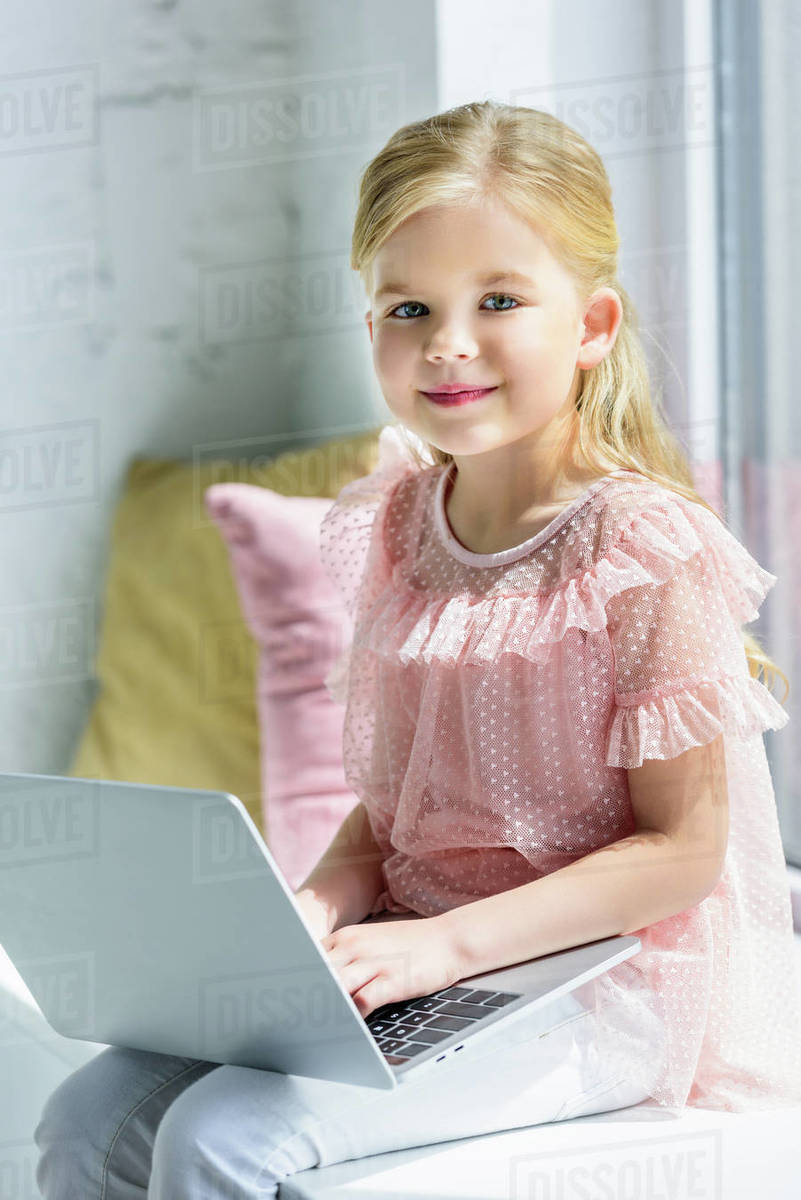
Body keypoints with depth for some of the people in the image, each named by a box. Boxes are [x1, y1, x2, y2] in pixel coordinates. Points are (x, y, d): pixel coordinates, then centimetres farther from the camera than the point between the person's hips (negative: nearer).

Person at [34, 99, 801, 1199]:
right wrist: (322, 908, -7)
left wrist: (449, 942, -21)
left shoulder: (645, 549, -13)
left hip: (600, 981, -7)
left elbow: (684, 846, -14)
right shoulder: (393, 533, 7)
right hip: (420, 969, 7)